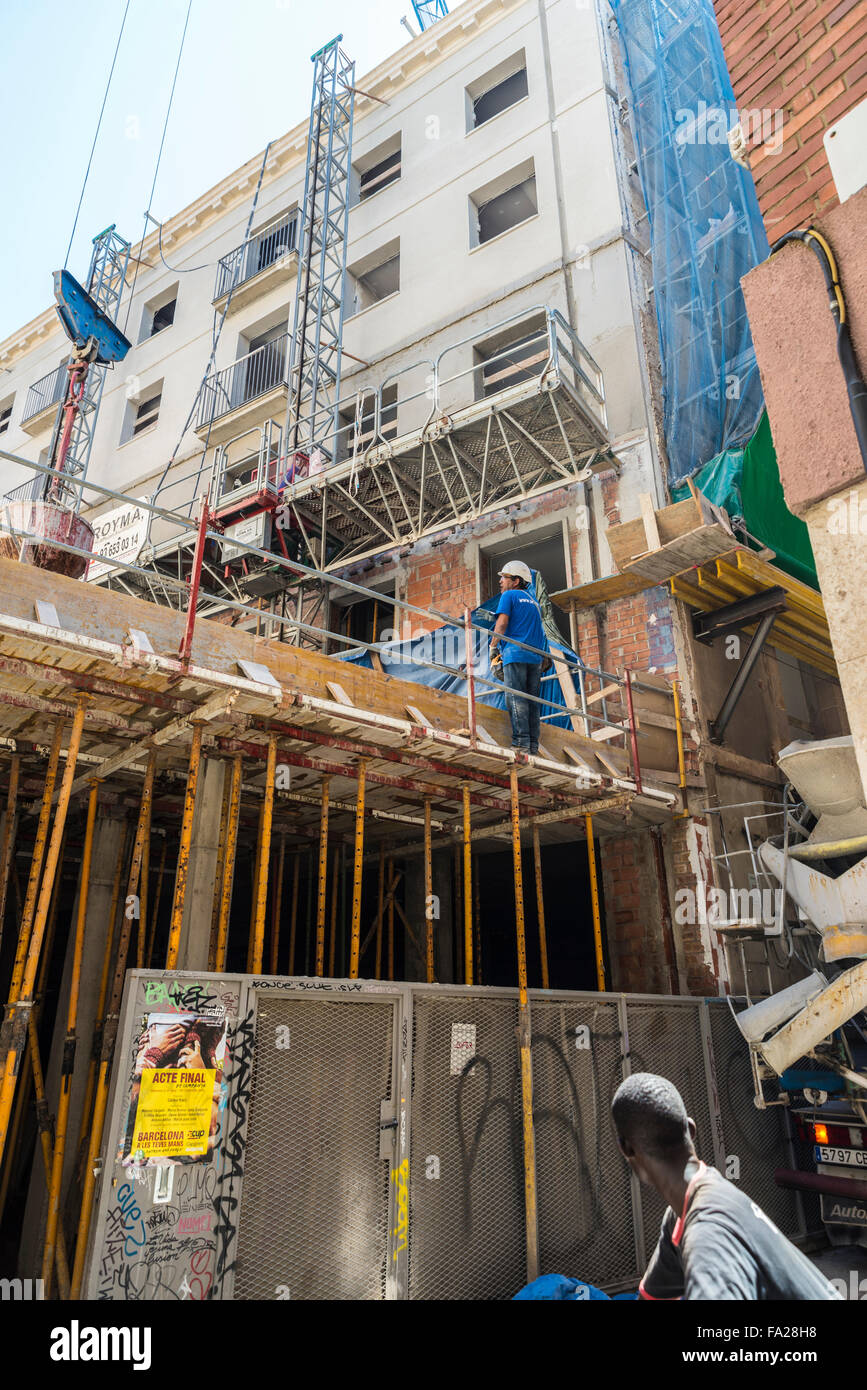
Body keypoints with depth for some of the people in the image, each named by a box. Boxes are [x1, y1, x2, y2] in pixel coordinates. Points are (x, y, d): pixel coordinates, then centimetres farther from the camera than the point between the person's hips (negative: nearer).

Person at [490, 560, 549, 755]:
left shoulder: (509, 596, 4)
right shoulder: (534, 602, 25)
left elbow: (502, 624, -6)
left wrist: (493, 648, -2)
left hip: (516, 653, -7)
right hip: (536, 656, 7)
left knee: (516, 699, -9)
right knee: (532, 700, 5)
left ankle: (521, 742, -16)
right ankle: (533, 745, 3)